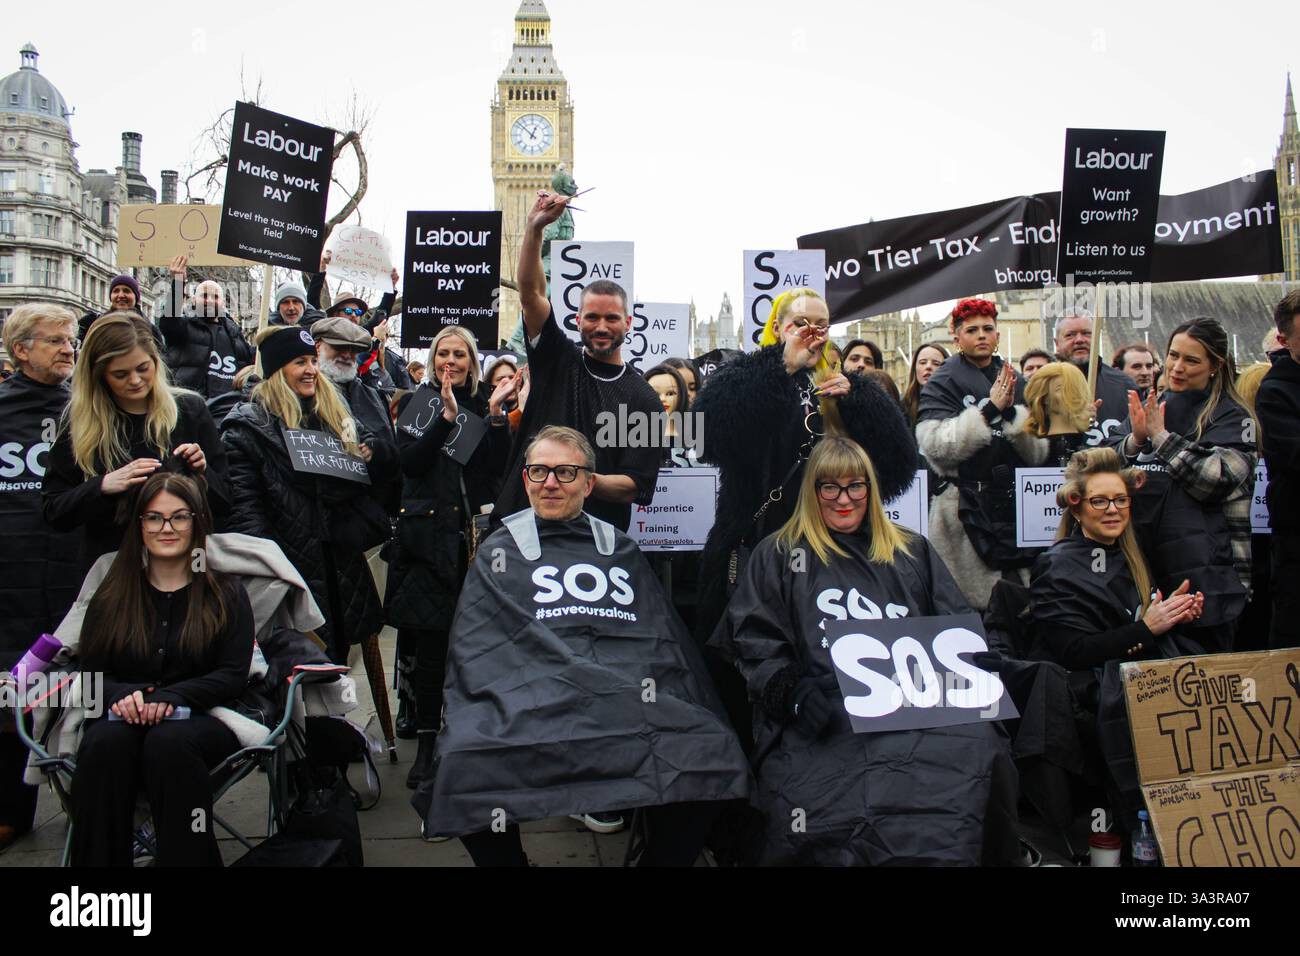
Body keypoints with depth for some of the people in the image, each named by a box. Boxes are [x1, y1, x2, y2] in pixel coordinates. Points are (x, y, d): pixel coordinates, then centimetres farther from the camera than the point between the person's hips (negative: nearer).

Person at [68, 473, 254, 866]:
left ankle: (185, 859, -24)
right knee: (104, 742, -33)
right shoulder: (111, 595, 17)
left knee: (169, 741, -36)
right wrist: (121, 696, -15)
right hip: (125, 719, 2)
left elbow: (233, 676, 0)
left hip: (202, 719, -2)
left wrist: (169, 697, -17)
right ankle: (99, 861, -23)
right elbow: (91, 672, 10)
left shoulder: (226, 594, 9)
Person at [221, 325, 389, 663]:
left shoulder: (334, 414, 14)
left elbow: (357, 487, 23)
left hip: (341, 570, 6)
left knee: (335, 666, 15)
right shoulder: (248, 425, -6)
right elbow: (244, 505, -15)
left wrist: (367, 462, 0)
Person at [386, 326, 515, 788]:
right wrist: (446, 416, -16)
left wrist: (495, 414, -9)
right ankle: (426, 744, 7)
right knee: (431, 644, -3)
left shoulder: (485, 403, 11)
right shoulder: (416, 402, 8)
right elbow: (410, 461, -7)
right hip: (429, 535, -1)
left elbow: (499, 468, 2)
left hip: (475, 535, 1)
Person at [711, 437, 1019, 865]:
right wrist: (789, 692, -10)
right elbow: (755, 641, 8)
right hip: (825, 711, -2)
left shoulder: (912, 553, 26)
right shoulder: (779, 554, 18)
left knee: (981, 749, -30)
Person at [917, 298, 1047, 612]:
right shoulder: (943, 383, 2)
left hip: (1015, 504, 4)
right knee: (973, 607, -6)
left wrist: (1012, 412, -10)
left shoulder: (1016, 383, 15)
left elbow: (1038, 453, 6)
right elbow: (935, 446, -14)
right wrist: (989, 409, -14)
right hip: (967, 510, -4)